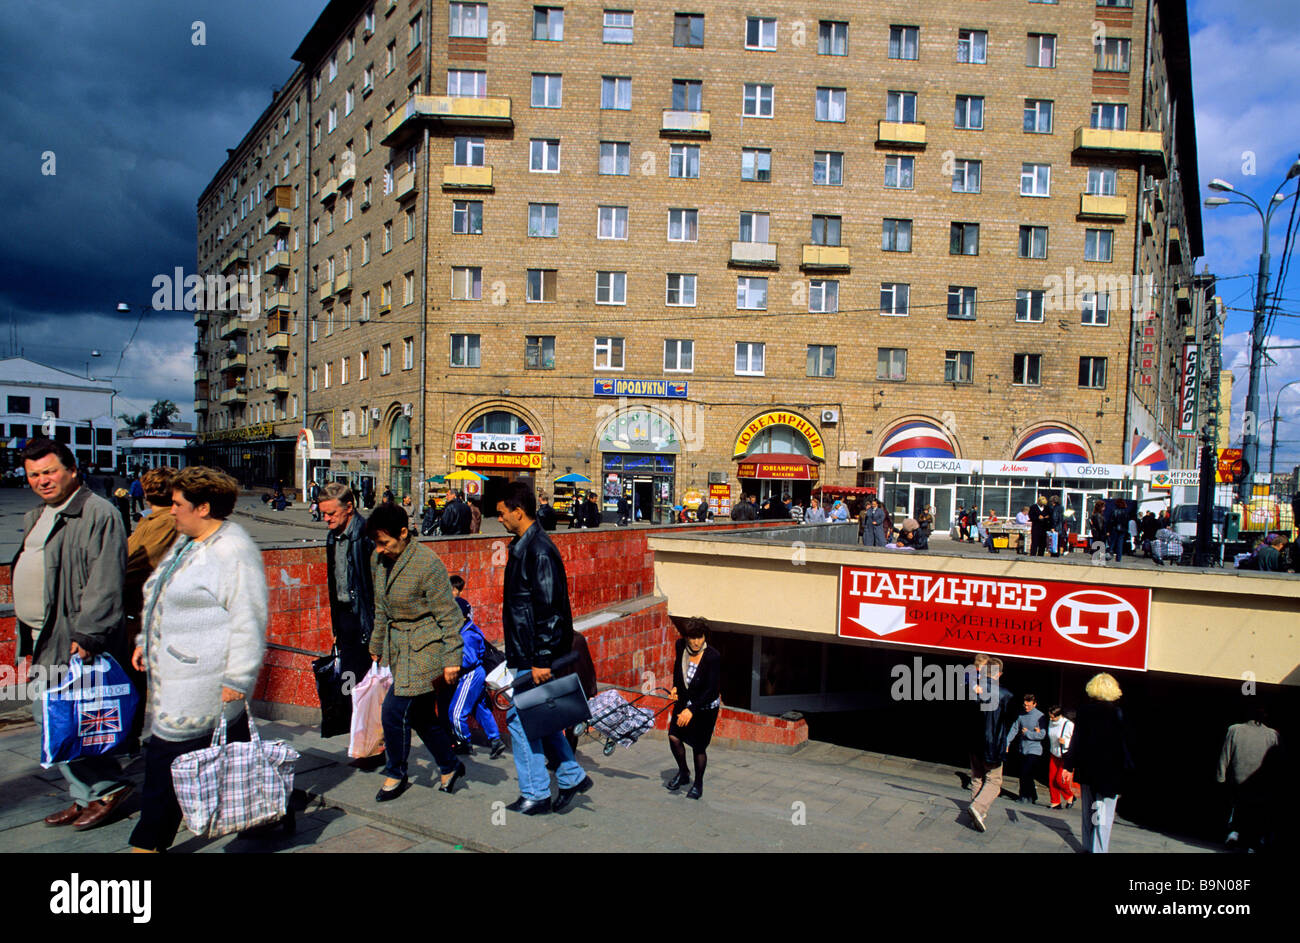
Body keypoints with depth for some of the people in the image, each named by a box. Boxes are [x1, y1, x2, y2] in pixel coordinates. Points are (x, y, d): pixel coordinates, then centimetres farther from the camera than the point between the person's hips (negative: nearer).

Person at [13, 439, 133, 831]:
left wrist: (87, 635, -24)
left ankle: (108, 787, 9)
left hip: (74, 640, -10)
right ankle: (87, 795, 24)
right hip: (43, 638, 10)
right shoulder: (37, 517, 17)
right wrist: (29, 636, 20)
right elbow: (29, 575, 24)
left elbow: (105, 585, -20)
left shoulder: (98, 514, -14)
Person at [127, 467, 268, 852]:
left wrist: (237, 678, -20)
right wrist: (145, 642, 25)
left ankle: (149, 842, 11)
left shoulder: (234, 552, -18)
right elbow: (165, 602, 28)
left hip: (204, 683, -10)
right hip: (176, 676, 10)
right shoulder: (186, 542, 14)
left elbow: (248, 622, -20)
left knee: (167, 756, -2)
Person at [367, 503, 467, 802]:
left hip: (424, 647, -7)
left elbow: (448, 614, -16)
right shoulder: (379, 560, 2)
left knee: (394, 710, -8)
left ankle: (396, 774, 15)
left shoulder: (427, 563, -20)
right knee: (420, 713, 13)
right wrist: (376, 647, 21)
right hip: (398, 644, 8)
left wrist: (452, 658, -15)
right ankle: (450, 765, 32)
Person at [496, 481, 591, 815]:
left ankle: (536, 794, 12)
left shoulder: (538, 551, -19)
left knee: (520, 719, 0)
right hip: (525, 652, 10)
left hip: (535, 656, -10)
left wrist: (542, 659, -23)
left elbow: (549, 609, -23)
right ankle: (572, 776, 26)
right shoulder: (524, 546, 12)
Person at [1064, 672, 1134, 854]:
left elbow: (1076, 739, 2)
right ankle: (1098, 850, -2)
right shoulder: (1116, 713, -13)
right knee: (1104, 814, 1)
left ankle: (1088, 847, 24)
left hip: (1086, 770, 4)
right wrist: (1126, 770, -2)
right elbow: (1122, 744, -11)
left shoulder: (1085, 710, -2)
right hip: (1109, 772, -4)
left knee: (1088, 810, 16)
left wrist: (1068, 765, 8)